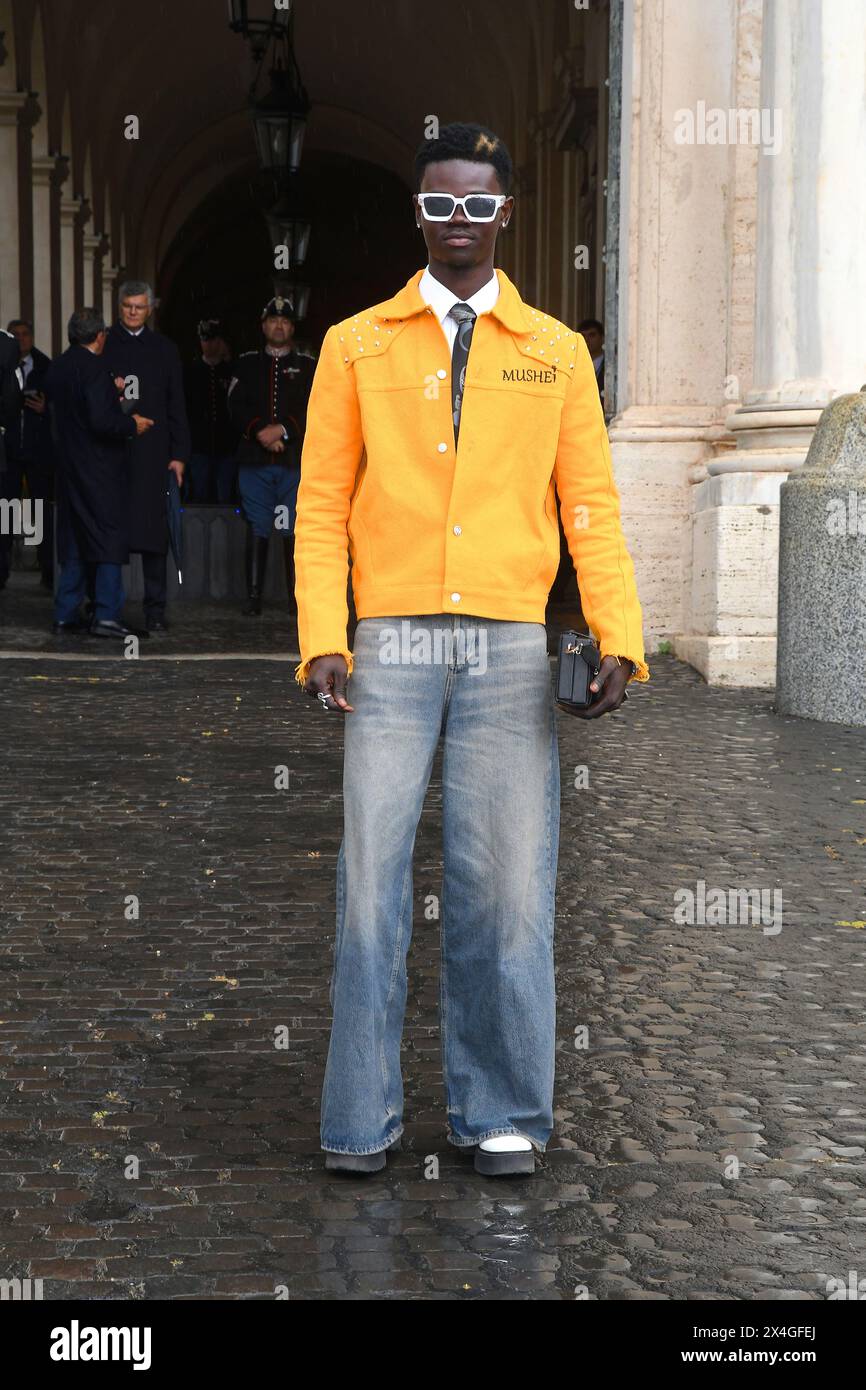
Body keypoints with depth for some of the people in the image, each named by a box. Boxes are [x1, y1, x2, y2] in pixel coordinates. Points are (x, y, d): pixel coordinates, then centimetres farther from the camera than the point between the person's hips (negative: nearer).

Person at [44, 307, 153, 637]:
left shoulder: (55, 368, 9)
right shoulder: (94, 368, -16)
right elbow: (101, 421, -24)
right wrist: (132, 425, -8)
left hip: (68, 468, 8)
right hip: (99, 469, -8)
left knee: (73, 542, 12)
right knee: (110, 538, -3)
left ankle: (65, 615, 14)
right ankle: (107, 615, -6)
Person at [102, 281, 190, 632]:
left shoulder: (164, 349, 14)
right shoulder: (103, 344, 10)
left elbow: (176, 406, 11)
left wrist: (178, 454, 4)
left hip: (150, 453, 1)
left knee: (152, 531, -3)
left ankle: (155, 610, 2)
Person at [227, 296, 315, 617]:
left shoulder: (307, 366, 12)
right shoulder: (247, 364, 14)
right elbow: (237, 407, 4)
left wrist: (283, 429, -11)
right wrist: (261, 432, -11)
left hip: (295, 460, 0)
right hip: (255, 459, 1)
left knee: (295, 530, -2)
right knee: (257, 529, -1)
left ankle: (298, 596, 3)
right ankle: (254, 596, 2)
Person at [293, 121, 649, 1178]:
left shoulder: (555, 352, 12)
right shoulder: (356, 346, 10)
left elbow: (591, 506, 8)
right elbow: (322, 505, 7)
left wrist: (619, 639, -5)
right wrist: (321, 641, -5)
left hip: (510, 652, 1)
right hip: (391, 648, 0)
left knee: (506, 884, 0)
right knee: (371, 880, -2)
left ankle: (499, 1113, 13)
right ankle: (360, 1119, 9)